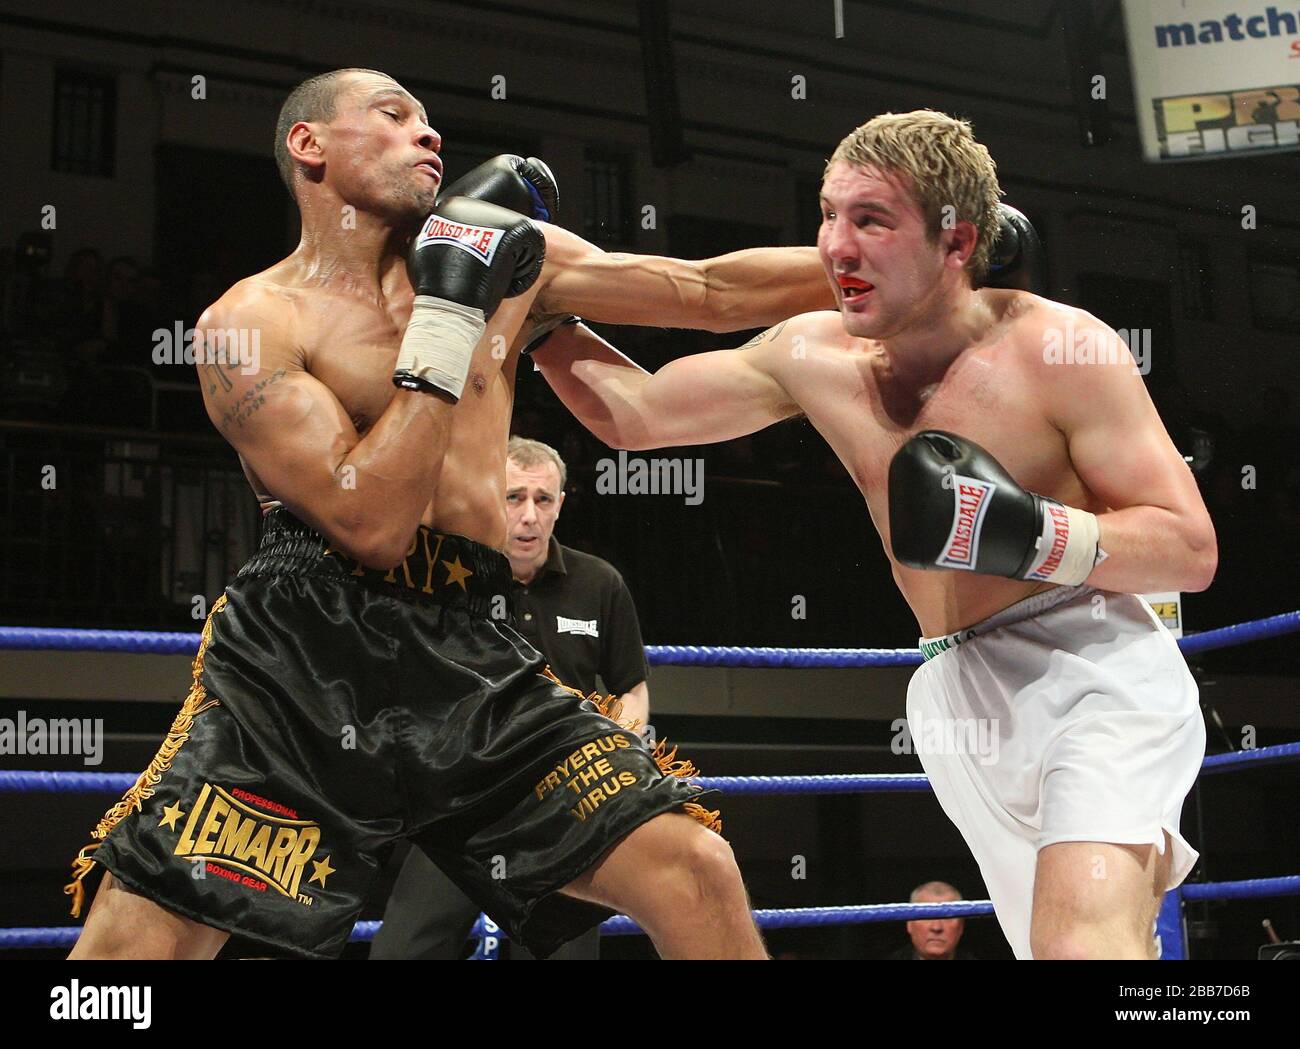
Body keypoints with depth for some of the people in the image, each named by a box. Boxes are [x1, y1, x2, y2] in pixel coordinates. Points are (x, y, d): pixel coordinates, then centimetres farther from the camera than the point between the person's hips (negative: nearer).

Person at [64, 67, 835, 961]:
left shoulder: (502, 254, 13)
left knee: (698, 874, -6)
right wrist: (447, 320, -12)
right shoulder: (252, 324, -2)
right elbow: (373, 524, -14)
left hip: (470, 661, 4)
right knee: (136, 936, -14)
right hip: (304, 662, -4)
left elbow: (711, 292, 13)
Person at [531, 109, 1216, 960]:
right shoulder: (815, 354, 1)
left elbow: (1192, 550, -14)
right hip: (963, 694, 6)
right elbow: (632, 412, 9)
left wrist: (1027, 535, -27)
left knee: (1084, 938, -29)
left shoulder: (1060, 348, -15)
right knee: (1055, 942, 17)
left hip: (1098, 673, -6)